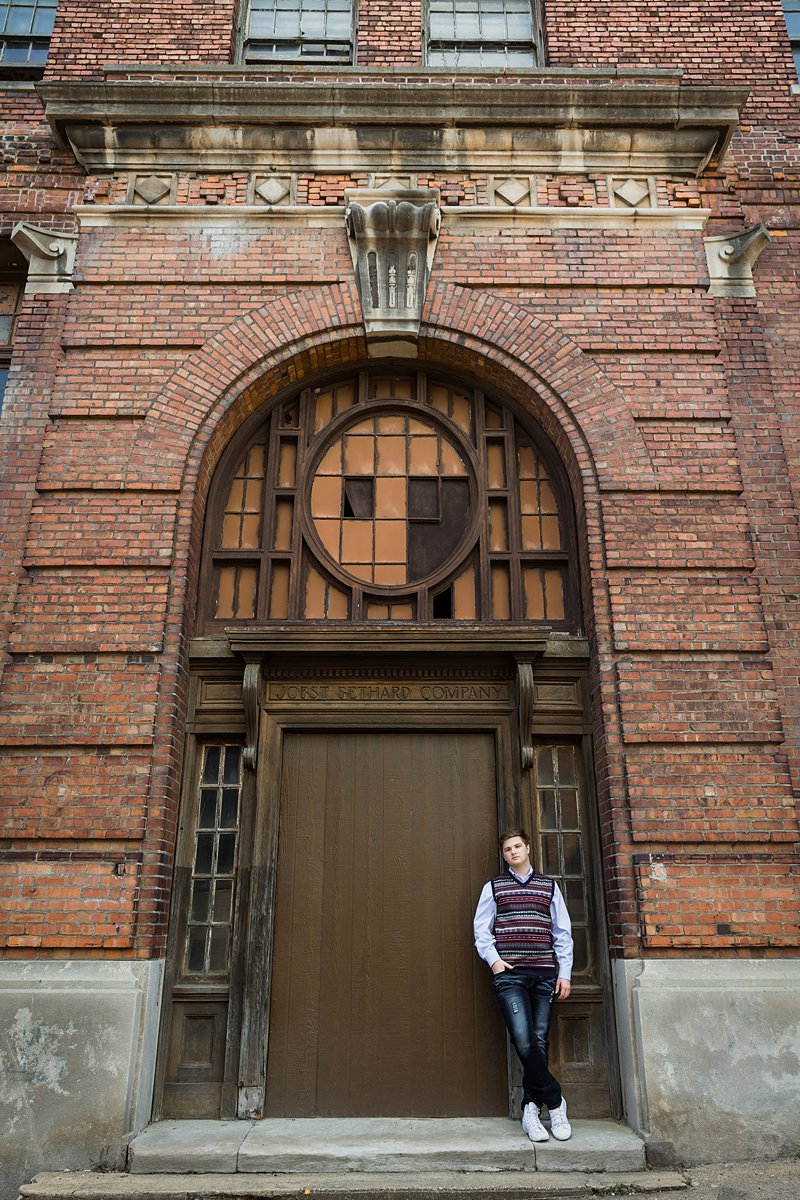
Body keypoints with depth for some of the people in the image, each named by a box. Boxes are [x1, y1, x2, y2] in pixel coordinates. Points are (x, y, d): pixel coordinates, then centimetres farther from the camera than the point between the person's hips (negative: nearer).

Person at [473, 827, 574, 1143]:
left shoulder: (549, 886, 14)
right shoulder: (493, 887, 11)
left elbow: (563, 933, 13)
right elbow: (481, 930, 9)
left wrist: (565, 972, 5)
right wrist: (494, 960, -5)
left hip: (544, 974, 2)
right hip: (509, 974, -2)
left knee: (539, 1042, 1)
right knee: (524, 1040, -14)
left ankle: (531, 1110, 11)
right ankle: (555, 1102, 1)